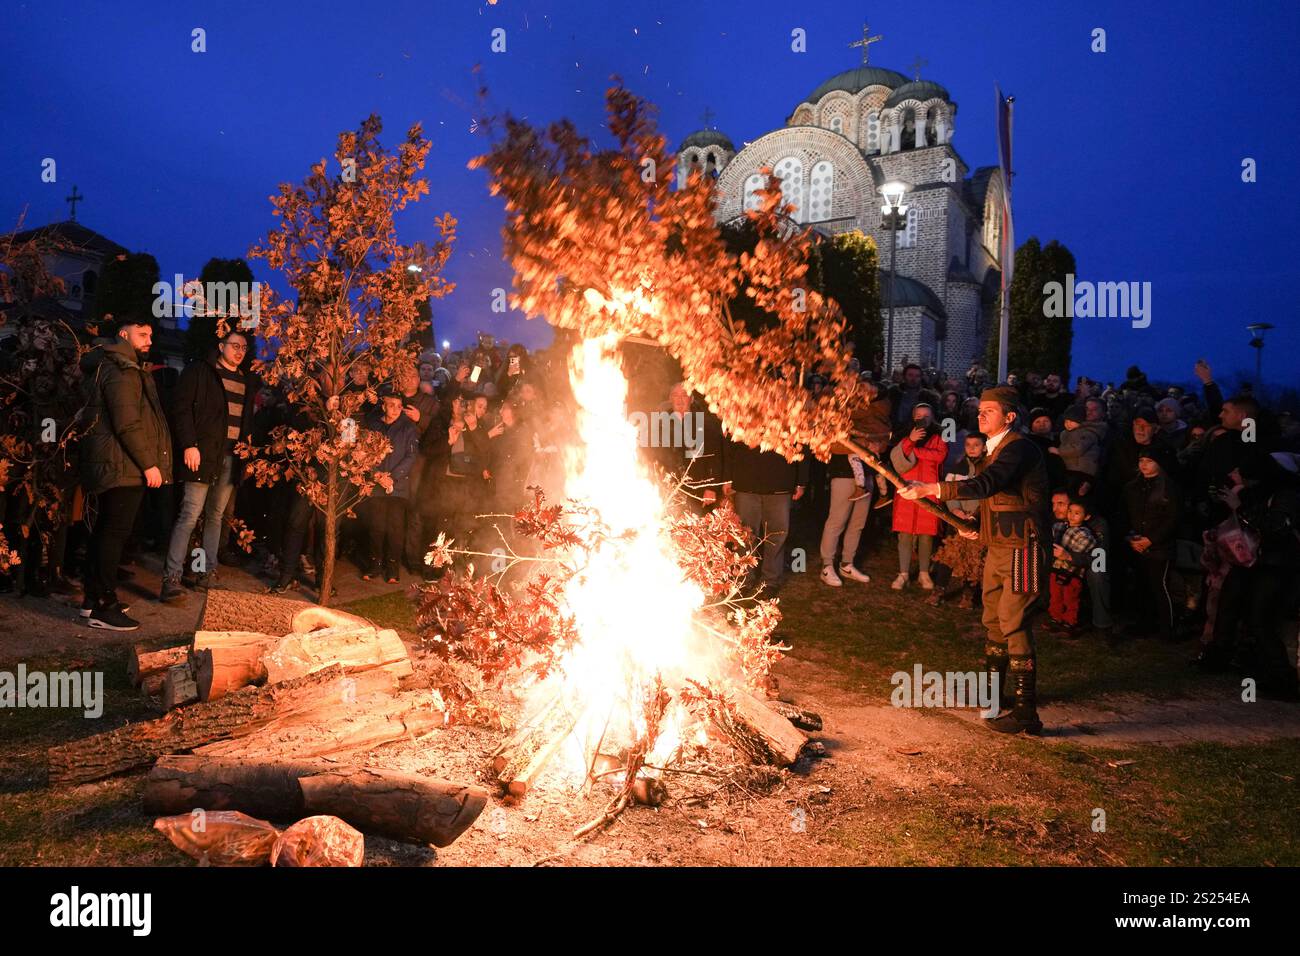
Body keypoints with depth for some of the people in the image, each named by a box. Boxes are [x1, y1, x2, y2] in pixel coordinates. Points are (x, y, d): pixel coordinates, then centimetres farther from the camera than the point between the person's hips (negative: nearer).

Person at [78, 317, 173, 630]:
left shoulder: (111, 366, 20)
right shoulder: (121, 371, -13)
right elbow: (128, 424, -21)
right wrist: (149, 464, -17)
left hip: (111, 466, 11)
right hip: (124, 466, -11)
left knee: (104, 530, 15)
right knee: (115, 533, -8)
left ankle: (93, 598, 23)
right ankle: (104, 607, -5)